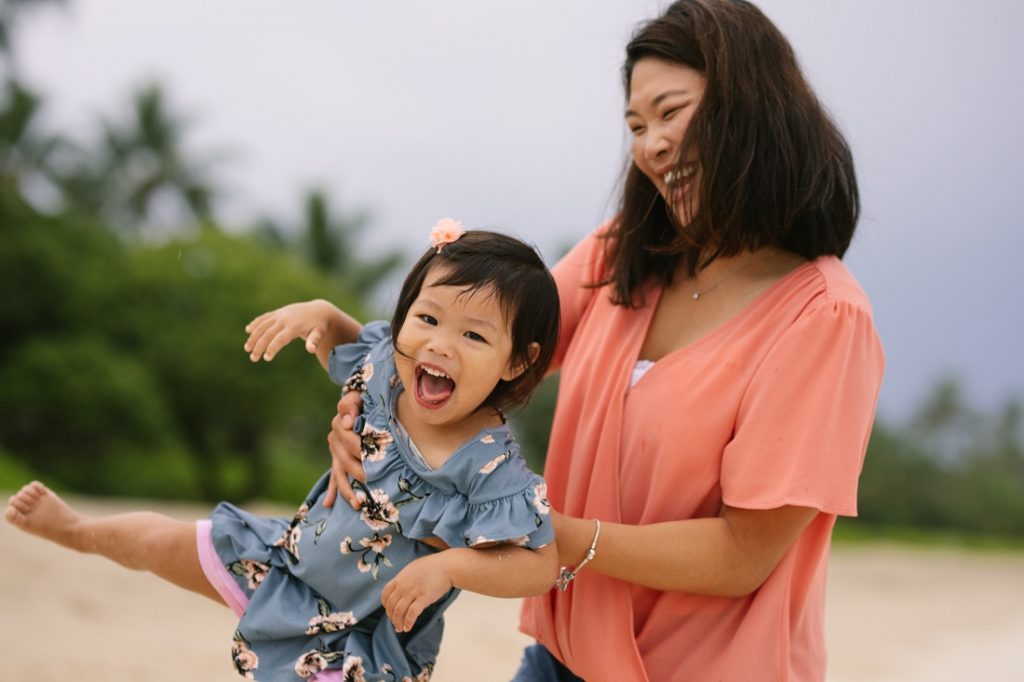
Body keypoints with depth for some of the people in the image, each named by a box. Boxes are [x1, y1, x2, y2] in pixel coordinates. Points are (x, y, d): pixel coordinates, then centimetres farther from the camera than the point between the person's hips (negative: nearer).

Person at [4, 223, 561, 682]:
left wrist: (449, 564, -41)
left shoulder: (491, 470, -33)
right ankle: (81, 531, 54)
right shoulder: (385, 369, -15)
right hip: (291, 559, 6)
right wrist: (319, 314, -12)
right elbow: (346, 343, 9)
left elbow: (541, 565, -30)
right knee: (157, 542, 19)